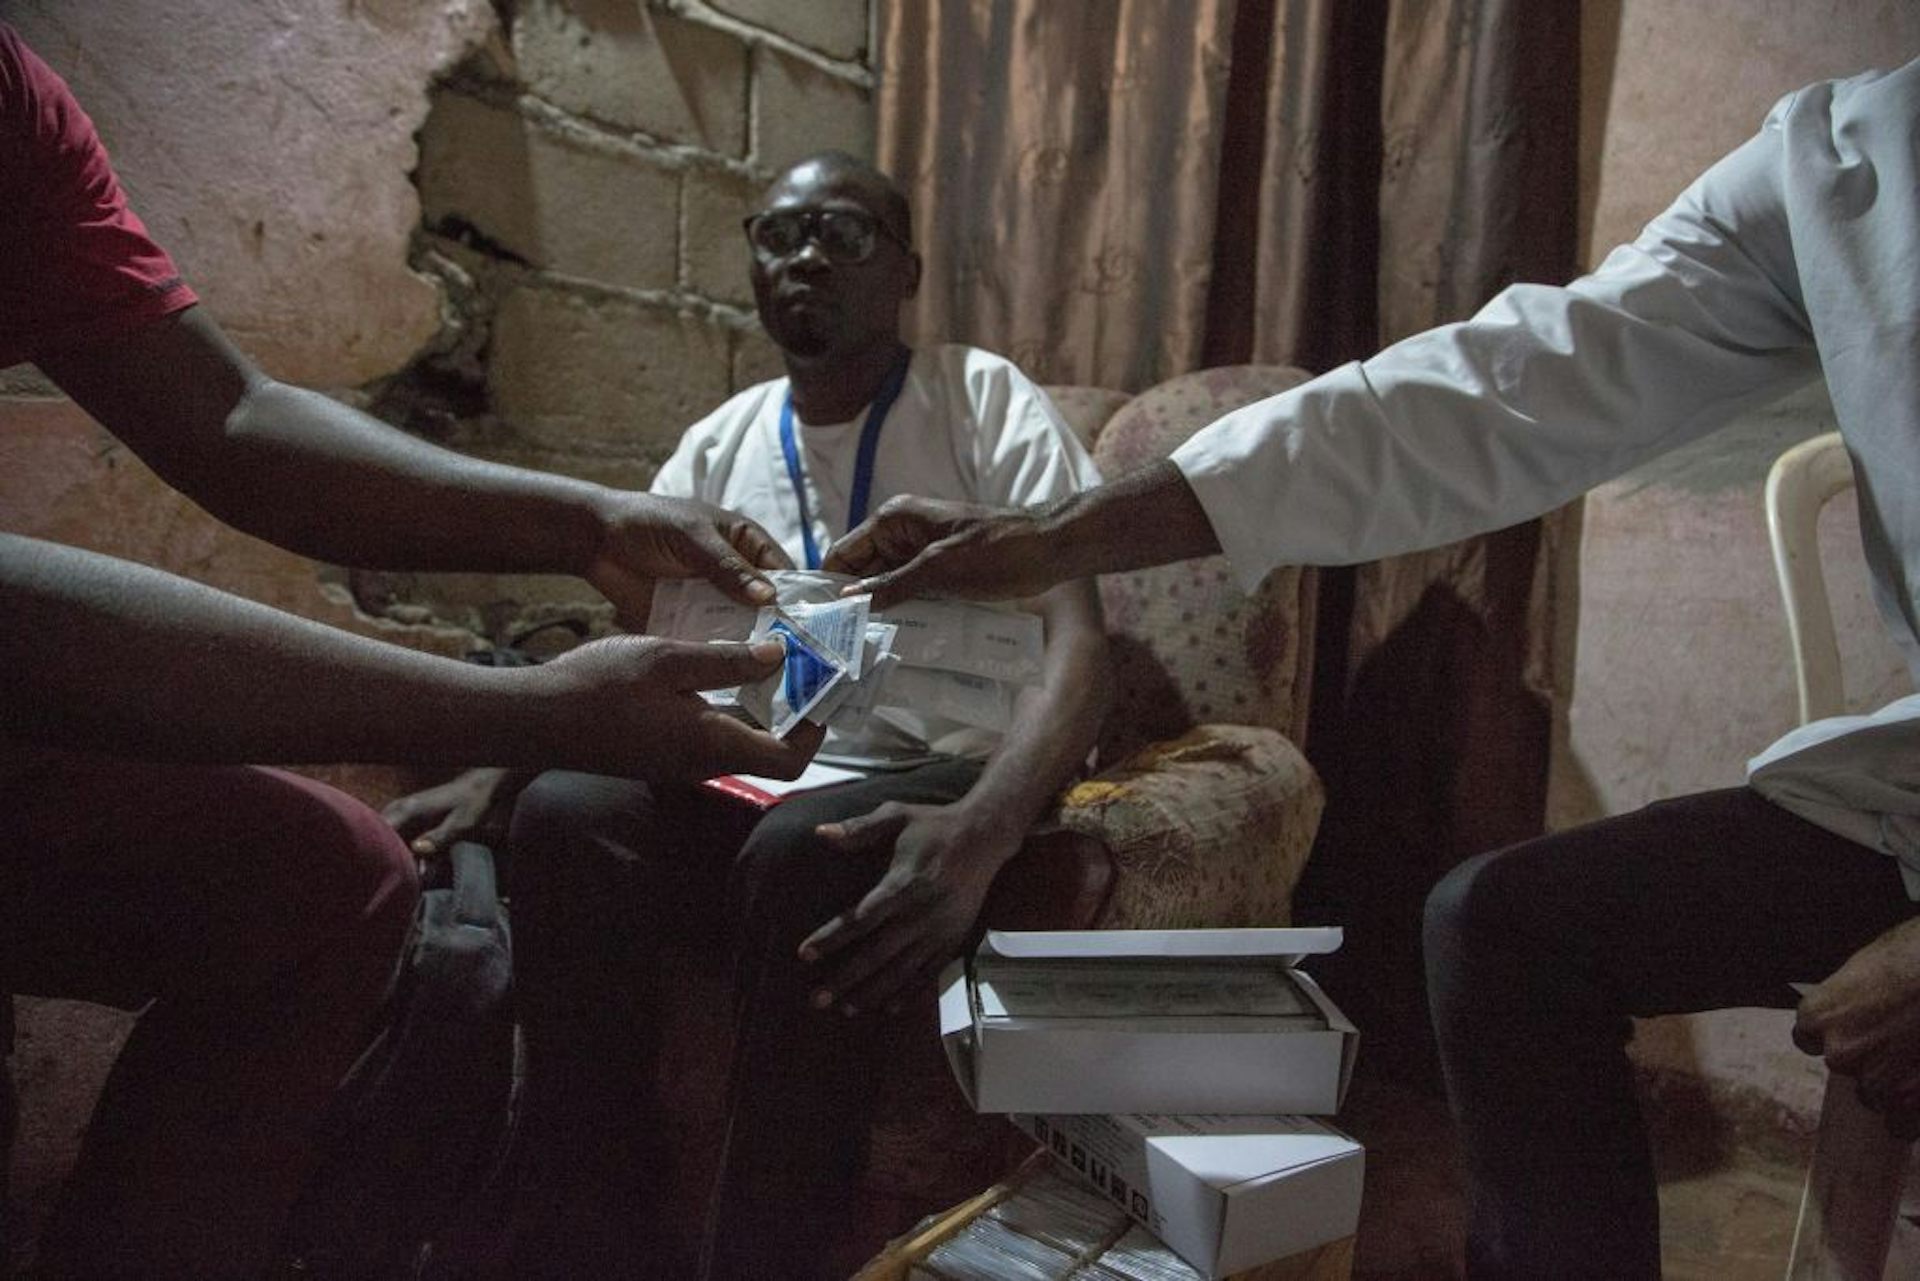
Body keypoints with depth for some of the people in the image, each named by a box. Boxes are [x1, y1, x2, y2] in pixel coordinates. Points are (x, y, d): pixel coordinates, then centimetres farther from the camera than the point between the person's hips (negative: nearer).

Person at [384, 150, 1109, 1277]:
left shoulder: (984, 402, -3)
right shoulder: (721, 442, 11)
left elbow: (1079, 647, -15)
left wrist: (980, 830, -35)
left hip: (943, 769, -4)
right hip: (766, 763, 4)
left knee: (802, 854, -36)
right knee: (562, 815, -24)